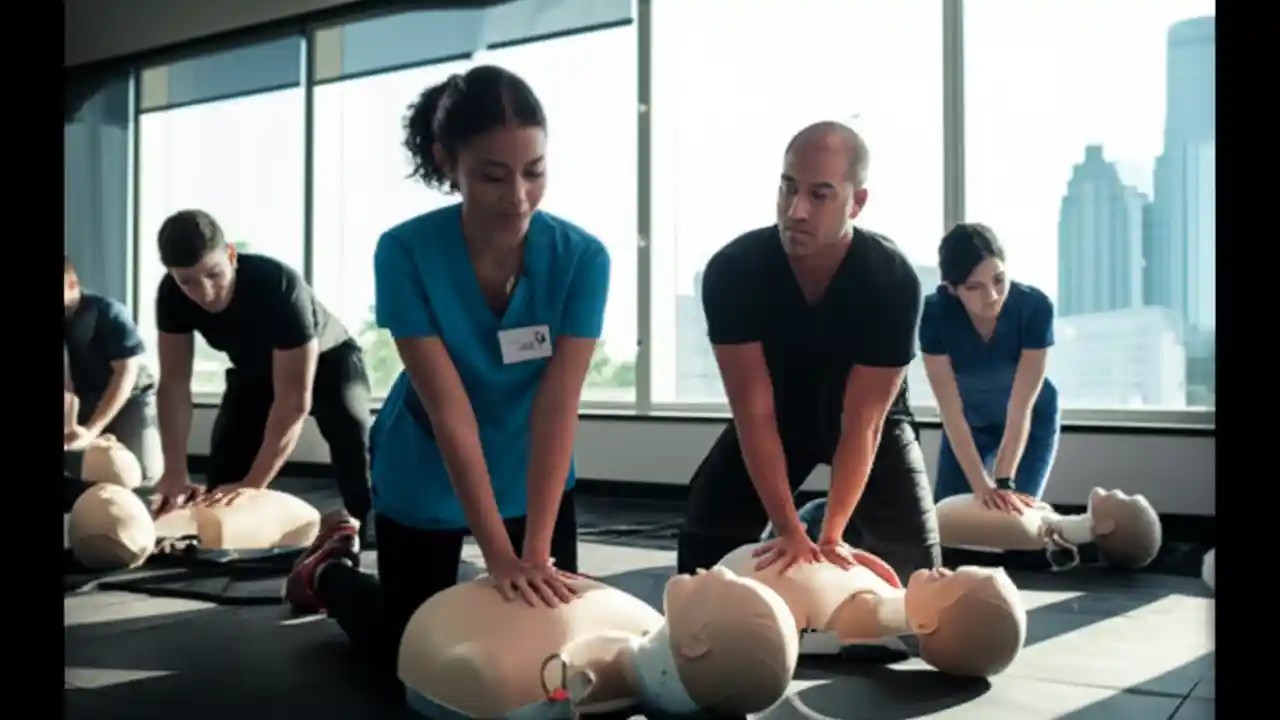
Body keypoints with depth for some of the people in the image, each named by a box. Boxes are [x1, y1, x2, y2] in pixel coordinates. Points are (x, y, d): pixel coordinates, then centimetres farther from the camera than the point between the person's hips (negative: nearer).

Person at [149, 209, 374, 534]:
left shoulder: (279, 285, -42)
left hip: (328, 362, -5)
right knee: (222, 483, -3)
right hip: (254, 372, 5)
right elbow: (174, 383, -20)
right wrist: (175, 474, -30)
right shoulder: (172, 294, -26)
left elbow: (294, 399, -41)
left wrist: (253, 484, -44)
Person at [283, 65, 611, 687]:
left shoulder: (582, 257, -23)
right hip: (425, 482, -2)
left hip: (531, 476, 2)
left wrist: (536, 553, -30)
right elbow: (450, 413, -30)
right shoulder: (405, 253, -27)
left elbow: (557, 409, -26)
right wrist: (499, 555, -32)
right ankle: (329, 569, 38)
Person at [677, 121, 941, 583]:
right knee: (706, 538, -9)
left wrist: (831, 534, -38)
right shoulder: (733, 270, -31)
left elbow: (862, 423, -30)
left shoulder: (893, 280, -33)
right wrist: (790, 531, -36)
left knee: (913, 555, -10)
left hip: (869, 419, 0)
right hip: (777, 416, 1)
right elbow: (754, 413, -30)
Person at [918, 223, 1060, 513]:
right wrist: (983, 486, -32)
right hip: (968, 422, 1)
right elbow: (951, 409, -28)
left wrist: (1004, 481, -35)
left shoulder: (1035, 307, -32)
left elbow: (1020, 408, -30)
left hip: (1030, 423, -1)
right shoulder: (935, 313, -30)